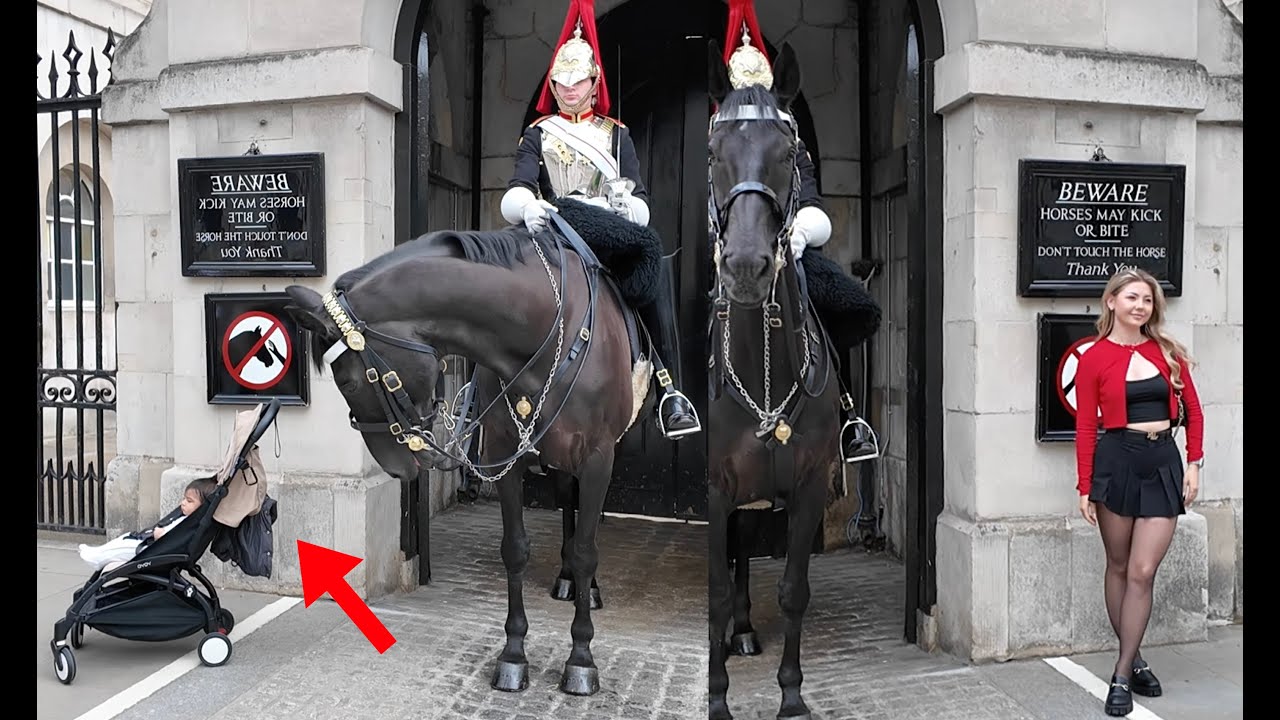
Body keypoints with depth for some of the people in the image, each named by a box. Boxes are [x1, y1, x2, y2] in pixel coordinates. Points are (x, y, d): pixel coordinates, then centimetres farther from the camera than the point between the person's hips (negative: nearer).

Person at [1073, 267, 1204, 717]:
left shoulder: (1168, 352, 7)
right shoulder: (1094, 358, -2)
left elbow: (1192, 411, 12)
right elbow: (1086, 427, -3)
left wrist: (1194, 465, 3)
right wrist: (1085, 487, -5)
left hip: (1164, 464, 2)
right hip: (1116, 462, -2)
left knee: (1142, 573, -2)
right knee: (1119, 568, 9)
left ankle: (1122, 676, 7)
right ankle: (1134, 661, 26)